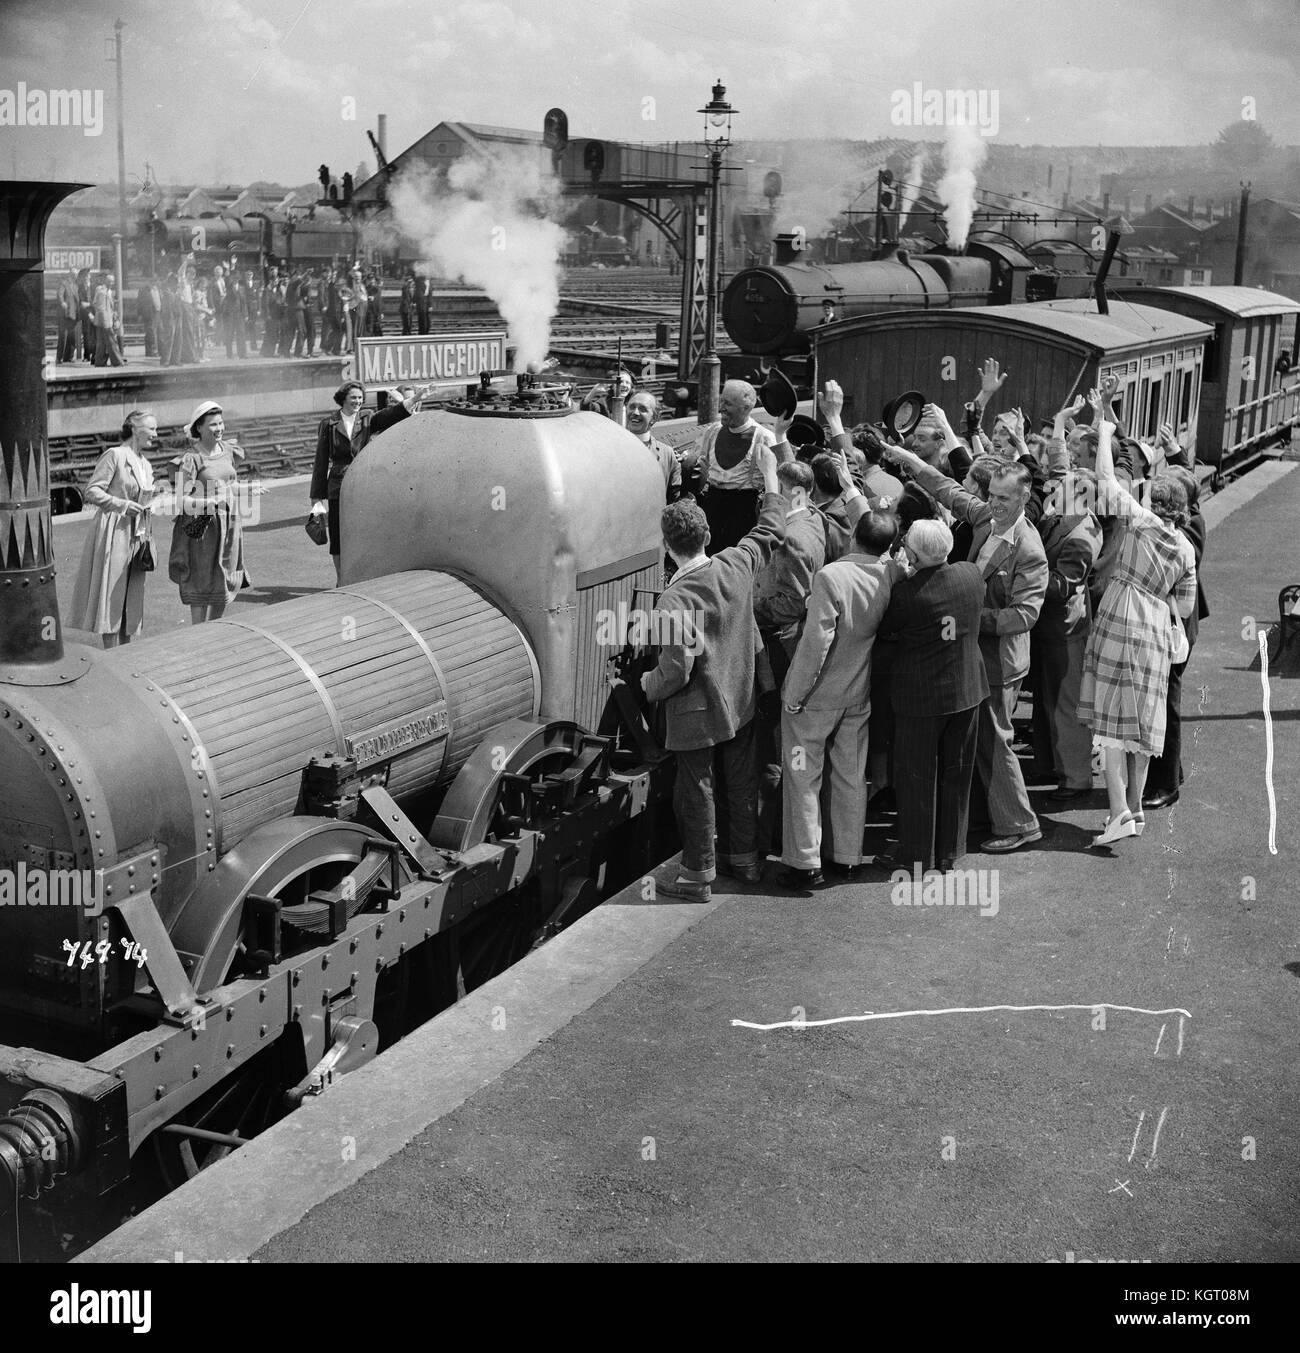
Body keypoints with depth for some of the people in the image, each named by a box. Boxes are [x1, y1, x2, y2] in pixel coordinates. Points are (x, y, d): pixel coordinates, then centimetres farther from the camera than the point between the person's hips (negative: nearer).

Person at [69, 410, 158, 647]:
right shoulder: (115, 455, -8)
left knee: (133, 597, 9)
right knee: (112, 594, -3)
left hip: (137, 536, 8)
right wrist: (121, 505, -19)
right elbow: (92, 491, -12)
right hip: (113, 532, -8)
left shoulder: (146, 465, 16)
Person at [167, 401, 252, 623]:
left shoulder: (228, 450, 6)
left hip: (229, 526, 6)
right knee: (201, 584, -1)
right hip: (203, 527, -6)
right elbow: (180, 499, -17)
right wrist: (210, 503, -28)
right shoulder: (191, 459, -13)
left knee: (227, 584, 11)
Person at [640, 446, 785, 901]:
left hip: (698, 713, -7)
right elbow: (771, 529, 9)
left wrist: (646, 685, -5)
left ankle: (698, 875, 21)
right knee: (740, 782, 20)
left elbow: (676, 672, -26)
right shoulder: (736, 565, -10)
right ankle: (744, 858, 36)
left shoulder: (674, 600, -27)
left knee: (697, 791, 8)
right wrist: (770, 476, 20)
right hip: (741, 701, 7)